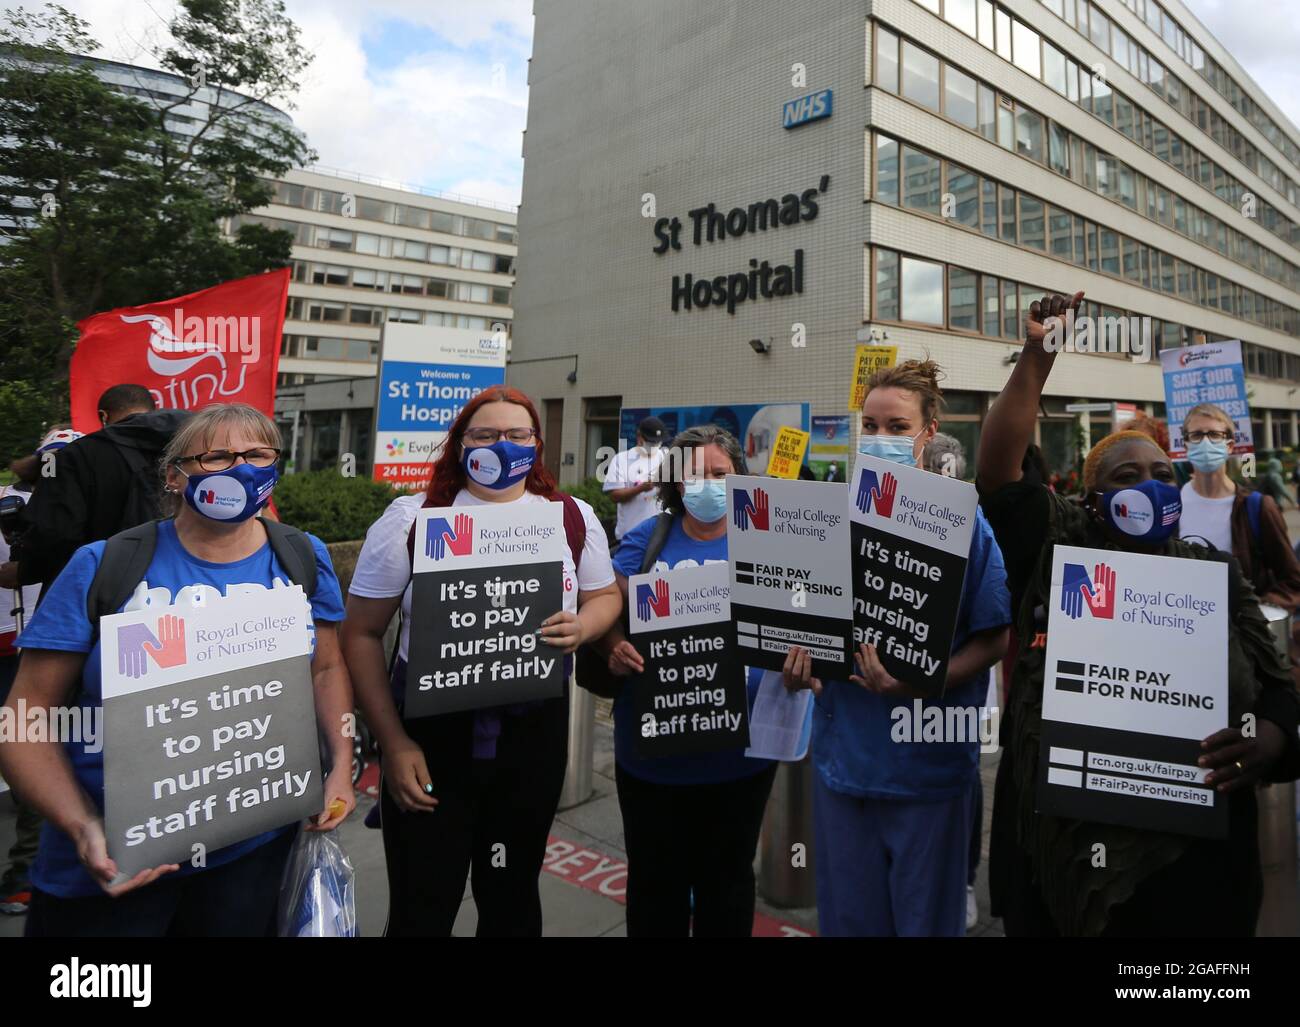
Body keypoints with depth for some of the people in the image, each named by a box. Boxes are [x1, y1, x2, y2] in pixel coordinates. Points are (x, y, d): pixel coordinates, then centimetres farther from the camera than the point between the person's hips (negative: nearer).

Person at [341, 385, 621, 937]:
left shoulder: (573, 518, 1)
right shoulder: (410, 518, -6)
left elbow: (605, 594, 12)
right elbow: (362, 634, -3)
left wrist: (584, 625, -12)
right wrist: (394, 743, -9)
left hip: (535, 729, 2)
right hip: (430, 730, -2)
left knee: (513, 893, 19)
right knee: (422, 908, 11)